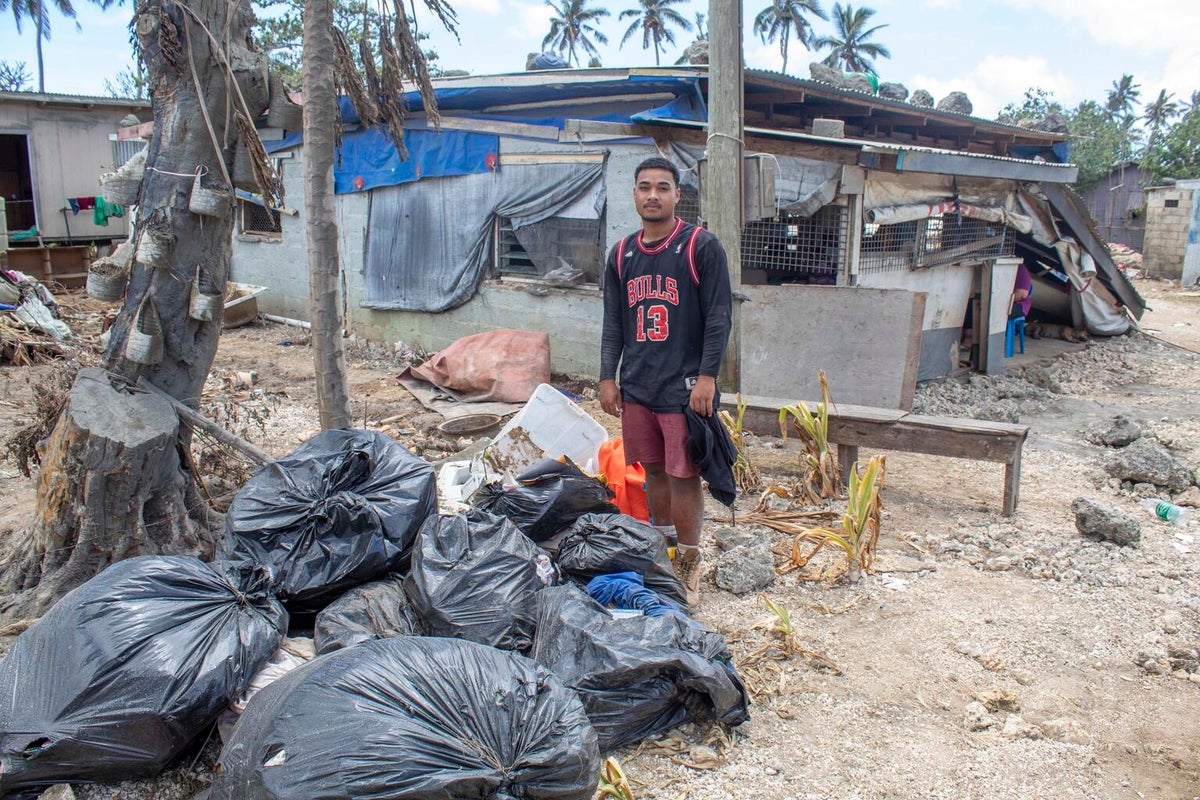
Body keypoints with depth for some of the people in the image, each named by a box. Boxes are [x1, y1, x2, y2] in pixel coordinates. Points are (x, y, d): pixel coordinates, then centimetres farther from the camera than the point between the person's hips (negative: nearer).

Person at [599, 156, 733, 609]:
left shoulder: (702, 247, -4)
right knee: (653, 470, 13)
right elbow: (613, 321, 14)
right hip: (636, 385, 5)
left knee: (683, 477, -2)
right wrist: (608, 377, 8)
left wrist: (706, 376, -14)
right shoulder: (621, 254, 12)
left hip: (684, 386, -5)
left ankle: (687, 570, 9)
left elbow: (719, 316, -7)